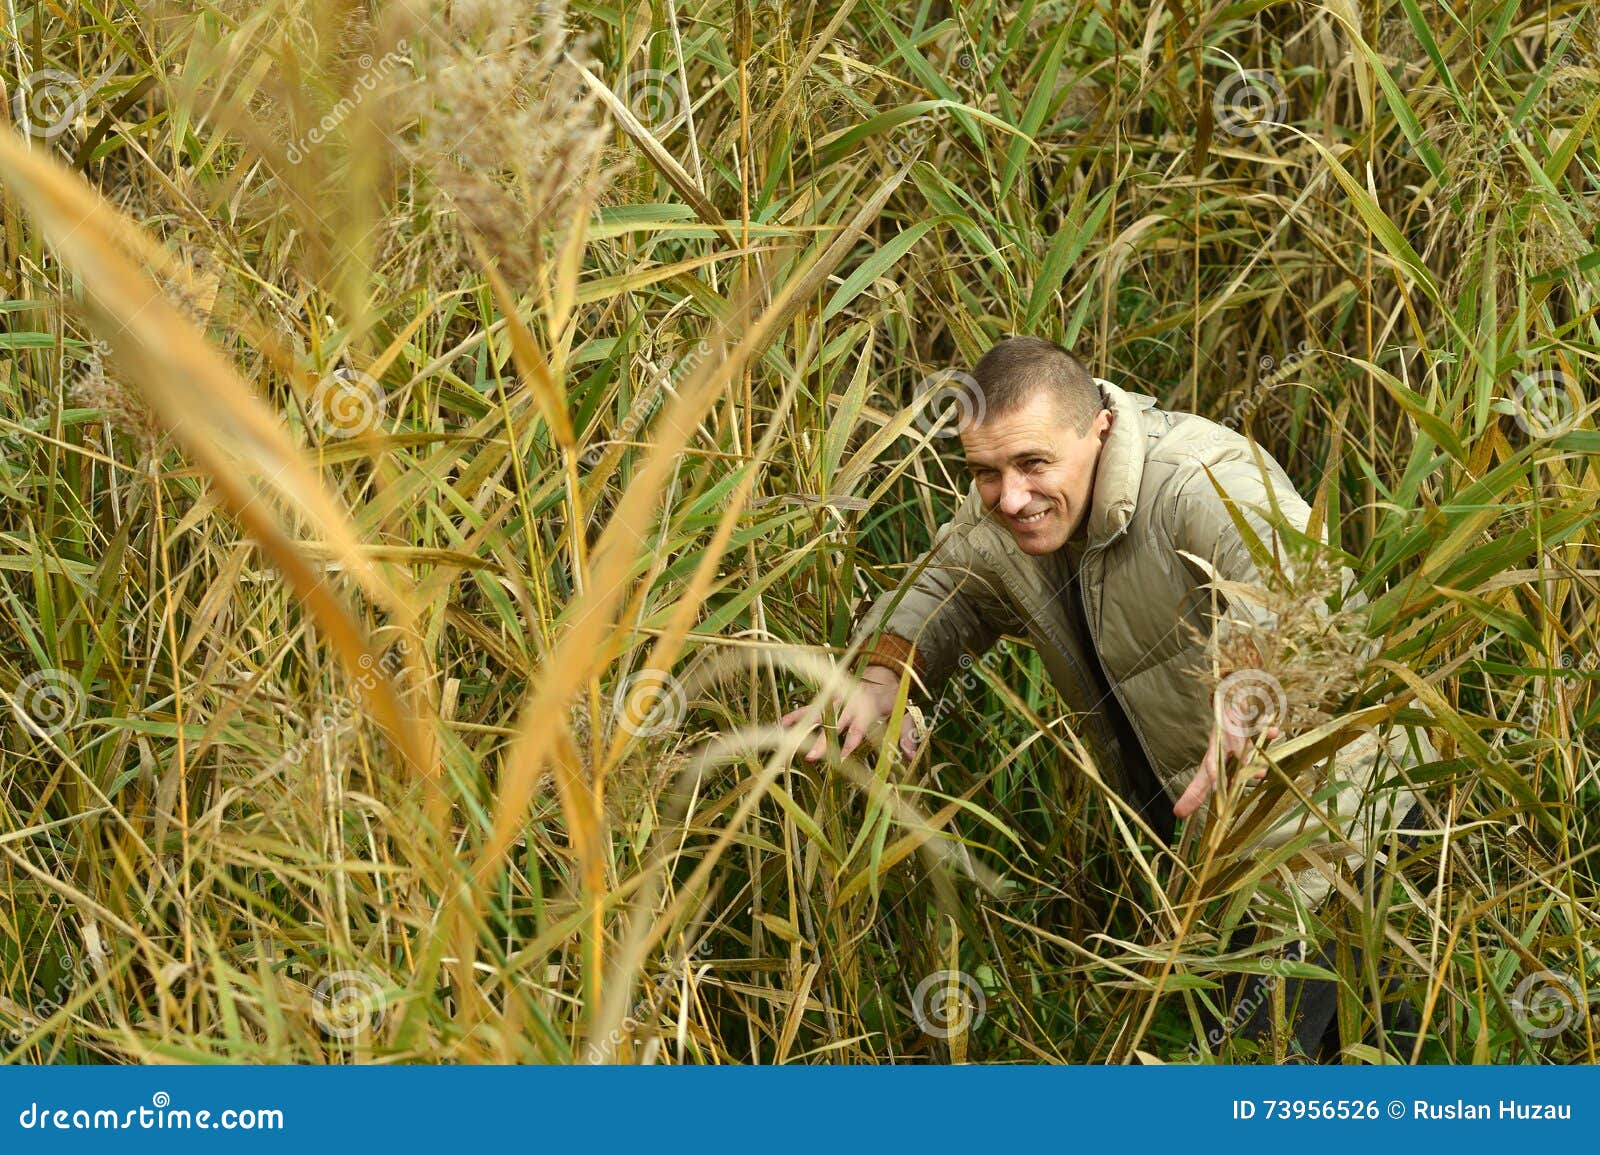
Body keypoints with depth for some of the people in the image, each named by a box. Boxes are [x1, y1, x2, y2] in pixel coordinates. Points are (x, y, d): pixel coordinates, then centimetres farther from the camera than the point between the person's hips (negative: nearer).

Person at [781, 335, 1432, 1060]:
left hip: (1332, 812, -8)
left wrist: (1246, 689, -73)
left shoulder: (1204, 483, -31)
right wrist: (880, 679, -12)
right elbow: (940, 592, 11)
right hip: (1191, 836, 8)